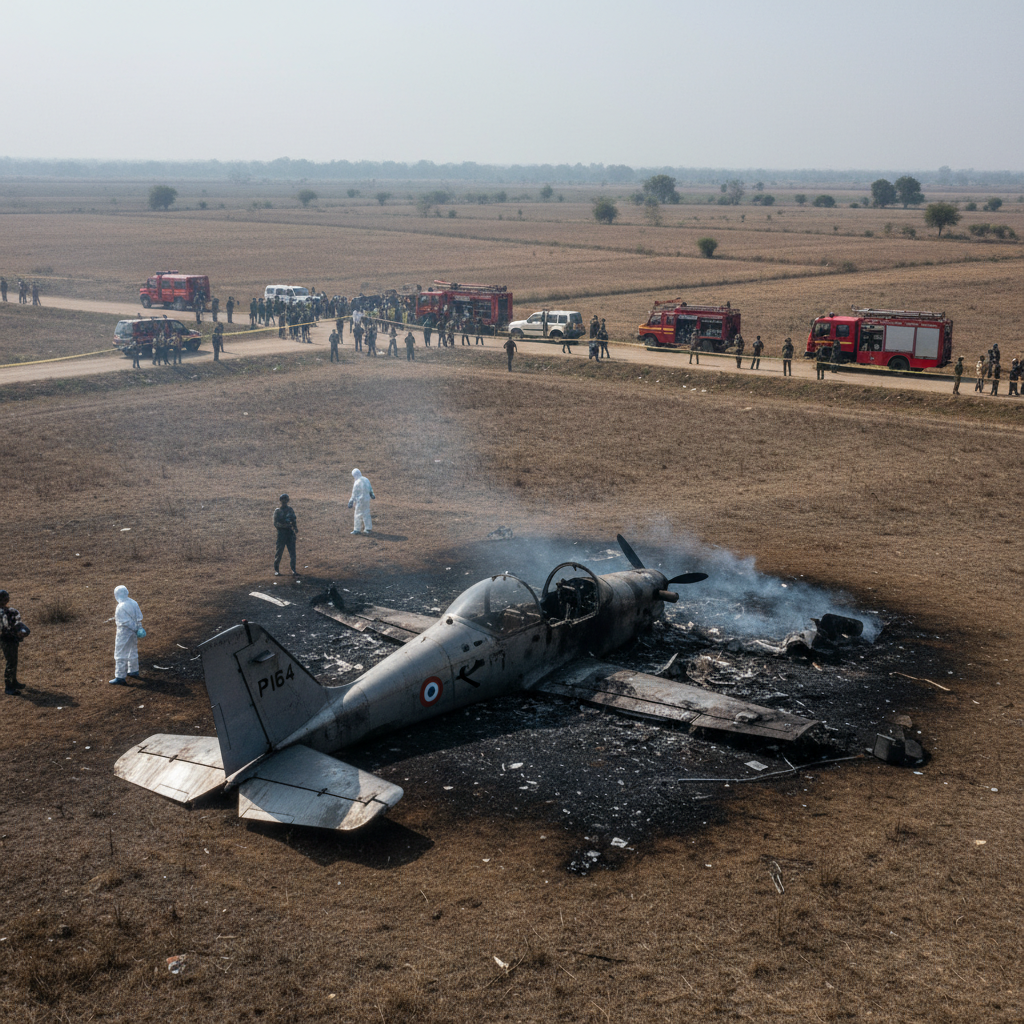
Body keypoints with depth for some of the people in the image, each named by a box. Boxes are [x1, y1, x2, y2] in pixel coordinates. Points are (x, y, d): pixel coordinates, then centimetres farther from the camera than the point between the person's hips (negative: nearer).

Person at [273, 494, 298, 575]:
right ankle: (276, 570, 12)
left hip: (290, 532, 3)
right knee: (279, 551, 0)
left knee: (292, 551, -1)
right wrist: (284, 525, -22)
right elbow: (275, 524, -7)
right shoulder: (277, 511, 0)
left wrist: (295, 528, -2)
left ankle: (293, 570, 2)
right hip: (281, 532, -3)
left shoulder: (290, 509, 12)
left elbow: (294, 520, 17)